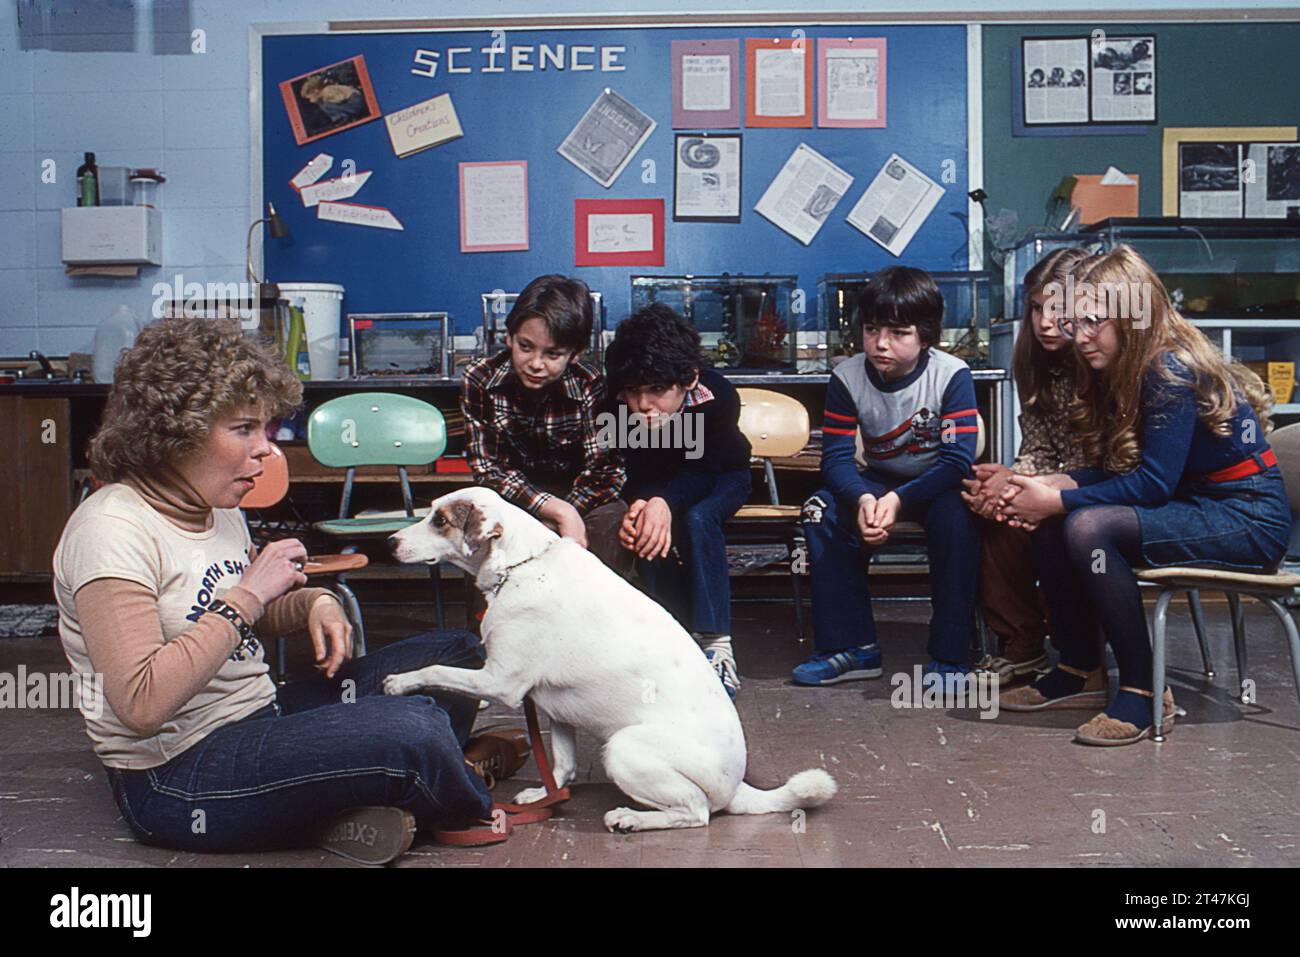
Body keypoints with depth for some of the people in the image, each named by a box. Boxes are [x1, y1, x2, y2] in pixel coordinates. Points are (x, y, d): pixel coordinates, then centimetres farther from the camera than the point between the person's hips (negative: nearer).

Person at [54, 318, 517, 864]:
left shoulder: (218, 509, 8)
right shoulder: (110, 528, -20)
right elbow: (141, 706, -30)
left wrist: (312, 604, 1)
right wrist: (247, 596, -24)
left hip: (261, 717, 10)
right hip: (176, 779, -10)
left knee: (454, 654, 10)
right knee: (408, 730, -29)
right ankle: (473, 811, 6)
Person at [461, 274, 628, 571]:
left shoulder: (591, 388, -18)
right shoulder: (479, 381, -16)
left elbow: (603, 470, -17)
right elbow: (488, 469, -16)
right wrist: (558, 511, -30)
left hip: (576, 491, 0)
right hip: (510, 492, 1)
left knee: (614, 524, -29)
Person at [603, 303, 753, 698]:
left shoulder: (717, 395, -36)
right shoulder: (619, 401, -30)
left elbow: (704, 470, -32)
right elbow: (631, 473, -22)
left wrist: (665, 502, -53)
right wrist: (638, 504, -47)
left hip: (720, 478, -2)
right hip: (653, 484, 2)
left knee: (696, 519, -33)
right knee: (650, 530, -30)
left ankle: (716, 645, -30)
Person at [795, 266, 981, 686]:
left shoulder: (952, 375, -20)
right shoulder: (847, 377, -12)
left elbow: (957, 460, -25)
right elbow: (836, 458, -14)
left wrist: (899, 499, -39)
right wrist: (862, 498, -37)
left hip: (938, 483, -3)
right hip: (879, 480, 3)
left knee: (956, 514, -35)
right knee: (820, 510, -22)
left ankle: (950, 655, -24)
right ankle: (852, 647, -13)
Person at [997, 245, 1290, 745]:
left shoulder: (1172, 371, -20)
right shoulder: (1124, 371, 8)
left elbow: (1152, 483, -24)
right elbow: (1122, 469, 7)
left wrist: (1056, 500, -19)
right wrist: (1055, 484, -10)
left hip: (1249, 521, -9)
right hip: (1194, 506, 9)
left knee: (1090, 527, -28)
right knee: (1049, 525, -3)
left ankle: (1143, 690, -19)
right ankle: (1080, 672, 7)